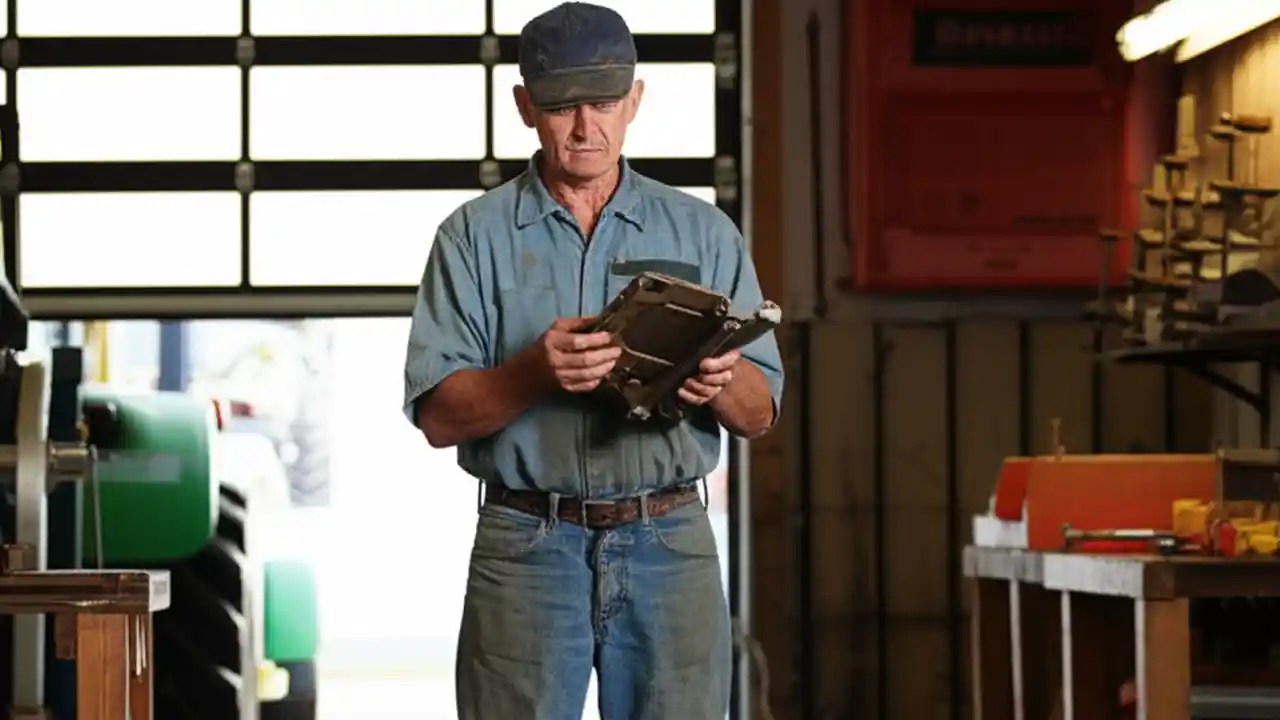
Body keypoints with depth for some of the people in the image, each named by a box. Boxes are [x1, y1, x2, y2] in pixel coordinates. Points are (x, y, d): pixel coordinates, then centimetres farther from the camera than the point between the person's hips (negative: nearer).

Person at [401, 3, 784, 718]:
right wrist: (535, 372, -20)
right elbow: (438, 416, -2)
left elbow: (761, 414, 9)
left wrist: (720, 383, -14)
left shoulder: (704, 232, 11)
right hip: (527, 549, -1)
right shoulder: (475, 237, 6)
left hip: (672, 545, 2)